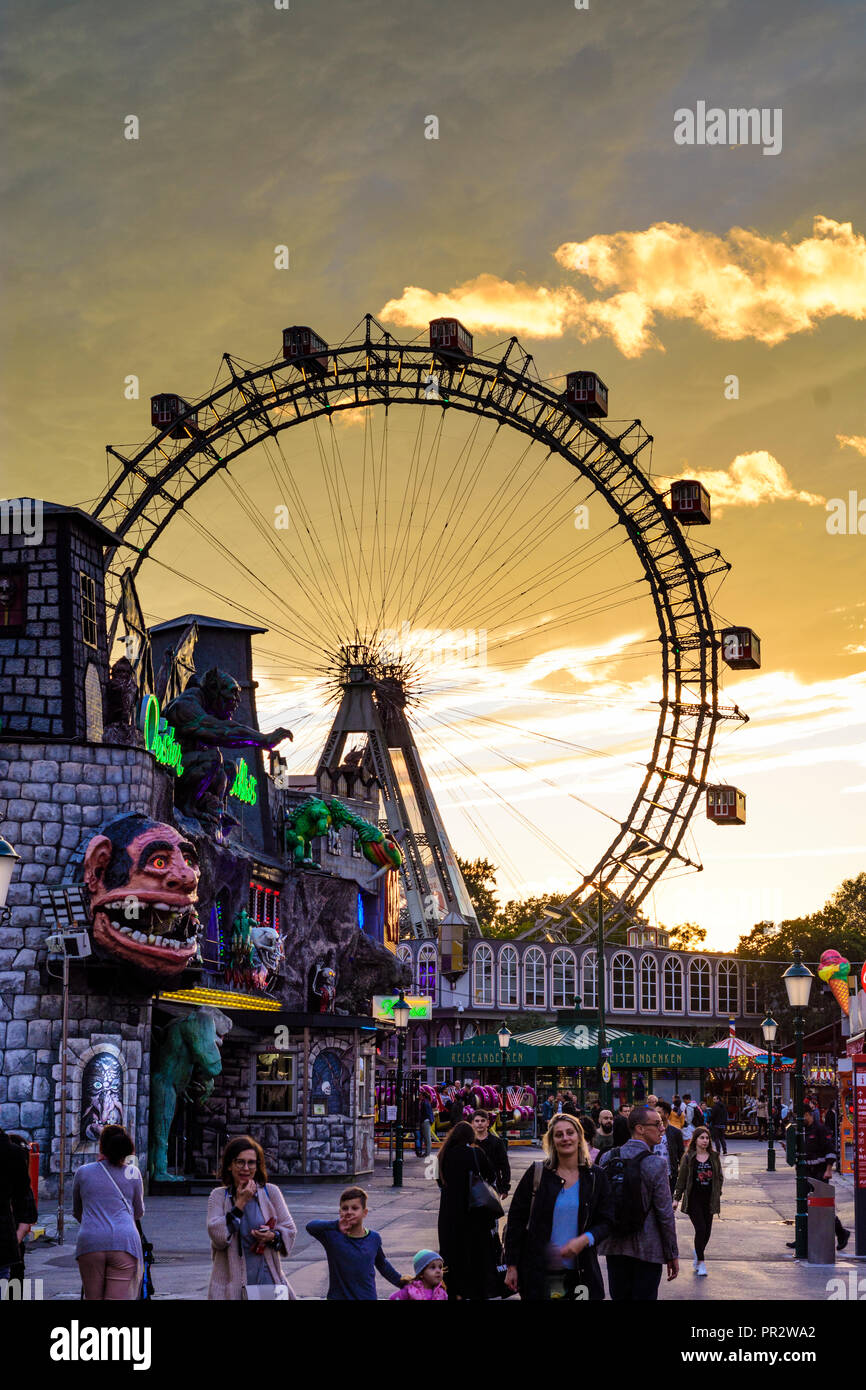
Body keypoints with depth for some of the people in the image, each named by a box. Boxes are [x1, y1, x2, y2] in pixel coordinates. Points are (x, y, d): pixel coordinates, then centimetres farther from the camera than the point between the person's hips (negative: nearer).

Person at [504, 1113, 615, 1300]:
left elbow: (606, 1221, 5)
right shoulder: (537, 1173, 0)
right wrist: (512, 1266, -2)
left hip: (580, 1271, 1)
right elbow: (516, 1219, 2)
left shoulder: (596, 1177, 4)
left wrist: (585, 1239, -15)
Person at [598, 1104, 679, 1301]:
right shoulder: (656, 1164, -14)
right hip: (647, 1248, -5)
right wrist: (672, 1255, -5)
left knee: (619, 1297, 13)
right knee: (644, 1297, 3)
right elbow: (665, 1213, -12)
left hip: (614, 1246, 5)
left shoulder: (607, 1158, 1)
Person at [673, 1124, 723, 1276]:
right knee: (701, 1228, -13)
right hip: (693, 1199, -3)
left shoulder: (714, 1157, 7)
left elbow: (720, 1177, 14)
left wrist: (718, 1194, 5)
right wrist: (676, 1198, 3)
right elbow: (681, 1179, 3)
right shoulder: (687, 1158, -1)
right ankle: (701, 1263, -5)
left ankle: (698, 1252, 32)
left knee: (707, 1231, 5)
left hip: (709, 1199, 3)